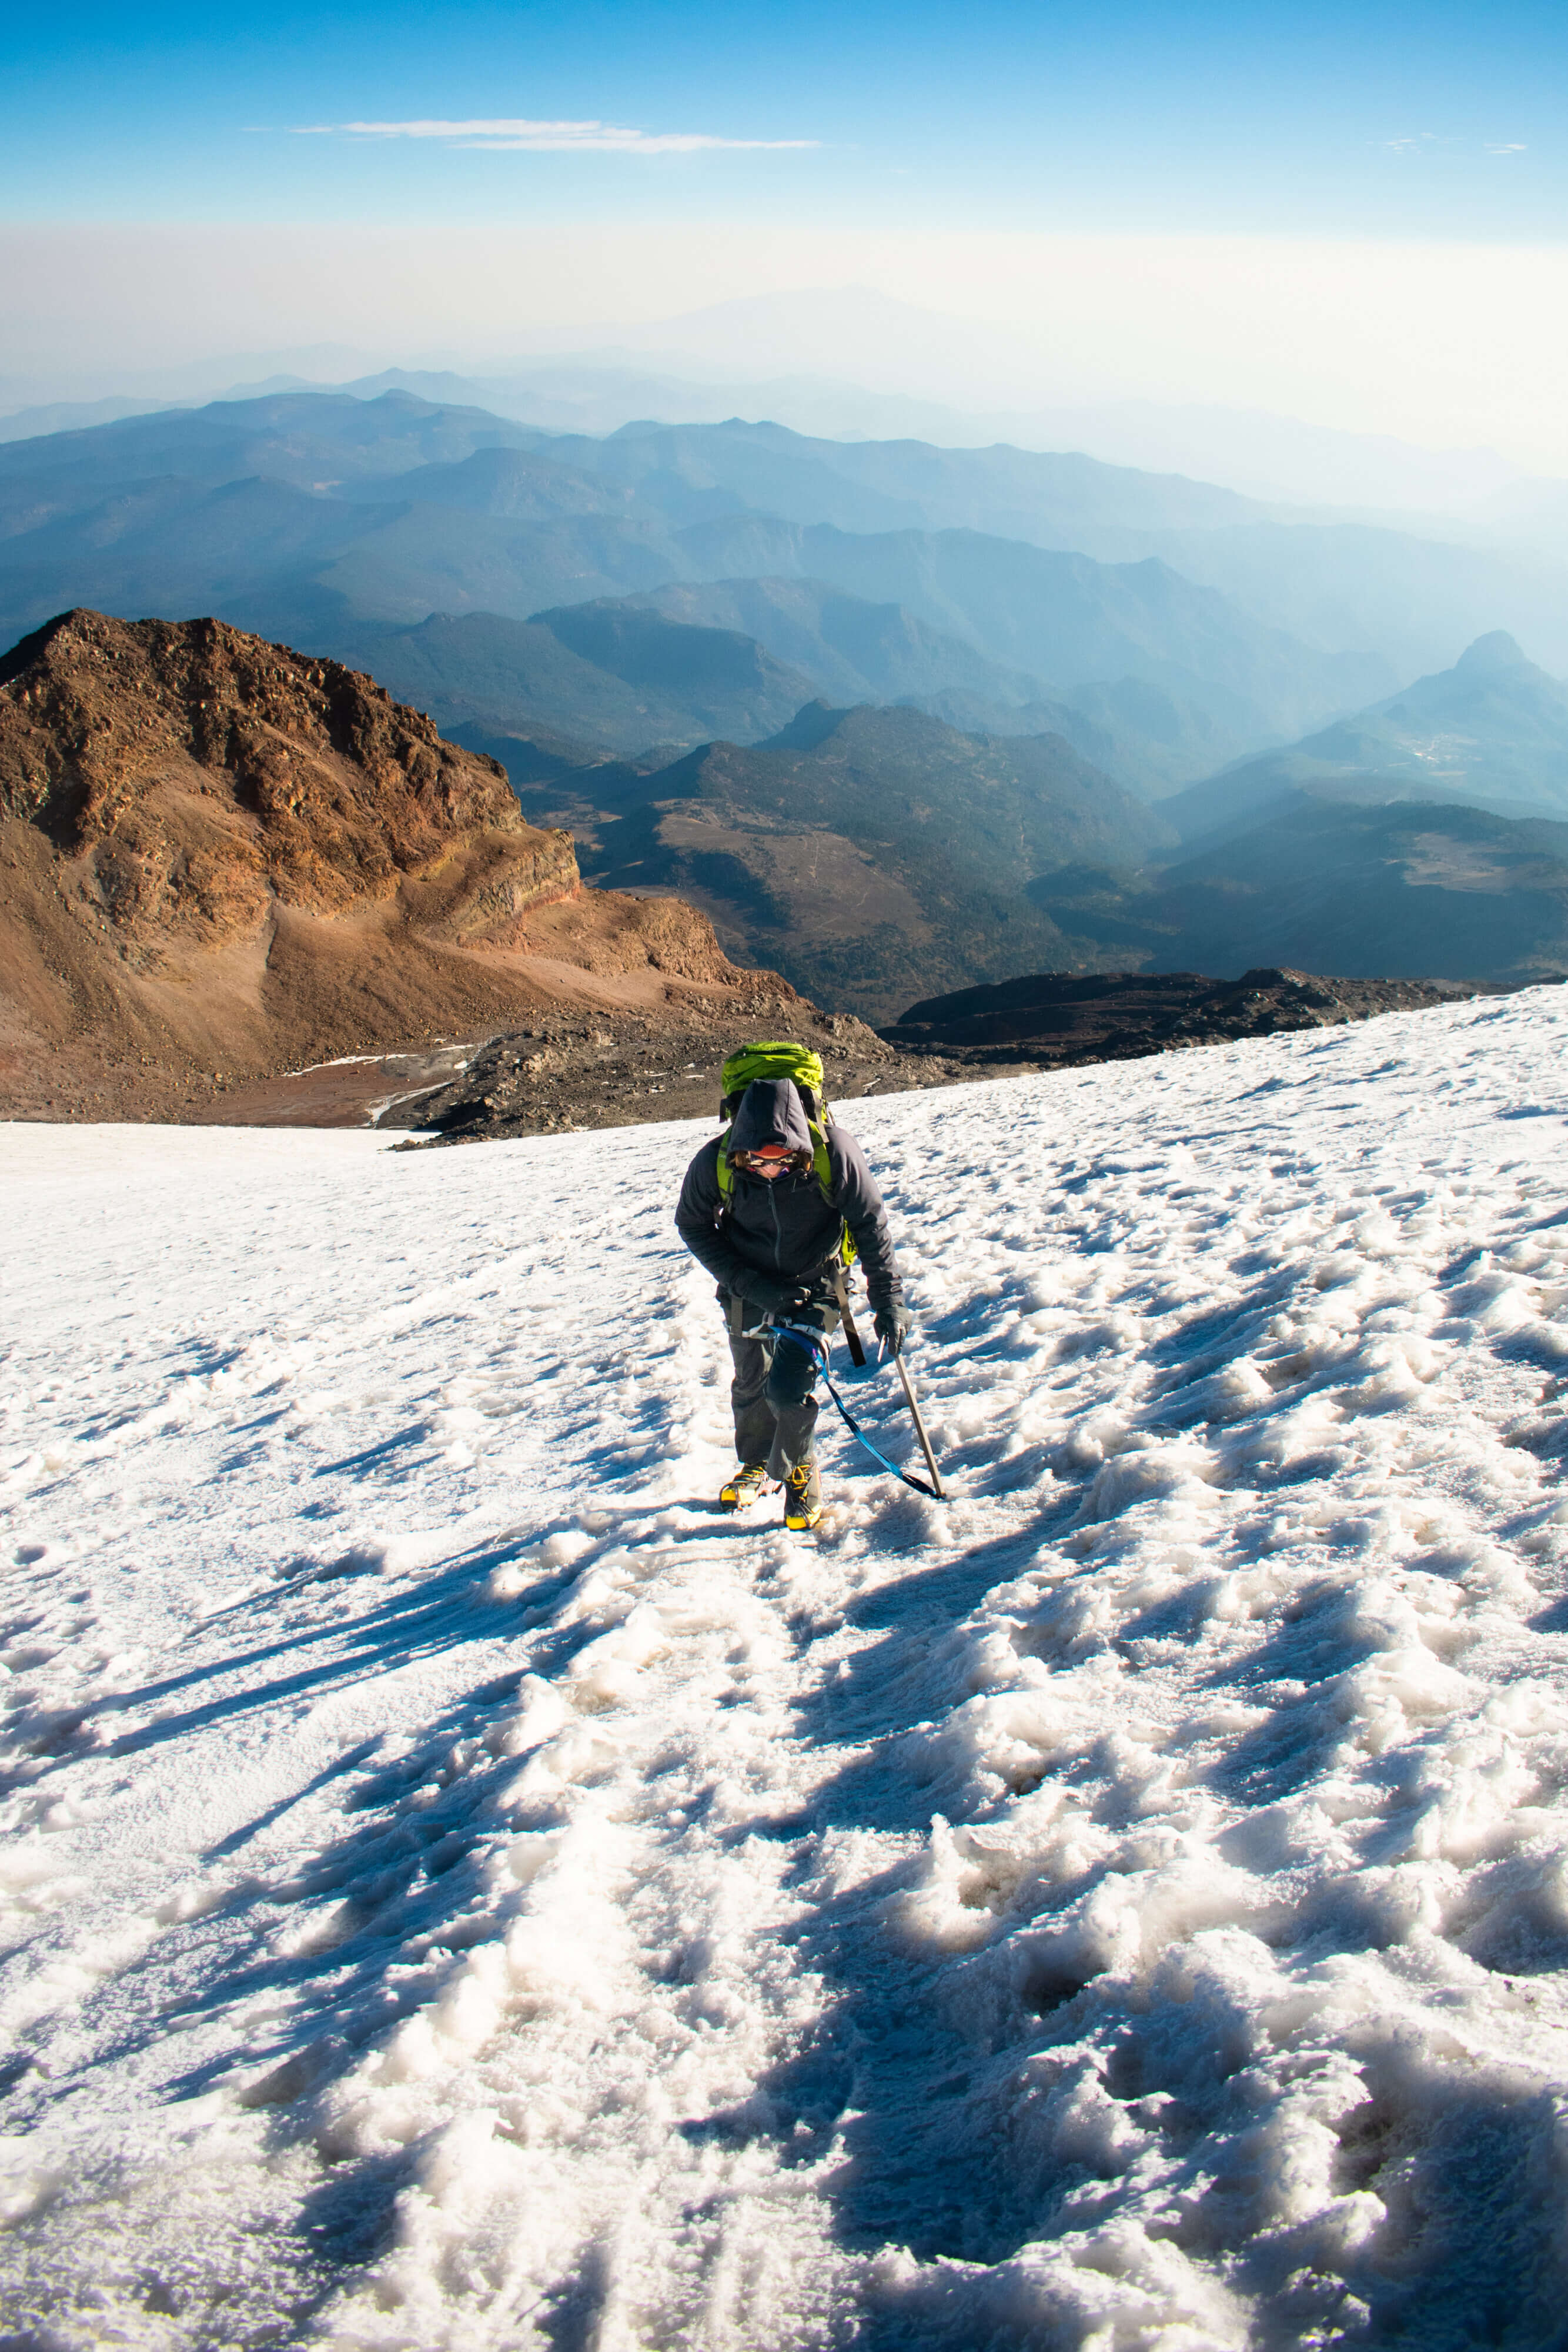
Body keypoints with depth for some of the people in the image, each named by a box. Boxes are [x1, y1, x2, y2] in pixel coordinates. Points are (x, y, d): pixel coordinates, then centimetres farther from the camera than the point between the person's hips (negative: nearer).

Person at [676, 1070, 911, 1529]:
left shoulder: (833, 1153, -30)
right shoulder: (715, 1163, -27)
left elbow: (871, 1224, -17)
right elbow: (693, 1226, -9)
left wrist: (888, 1300, -15)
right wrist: (751, 1284, -18)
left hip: (814, 1283, -2)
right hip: (748, 1287, 2)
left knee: (788, 1386, -13)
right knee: (751, 1384, 16)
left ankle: (799, 1473, 17)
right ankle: (757, 1465, 46)